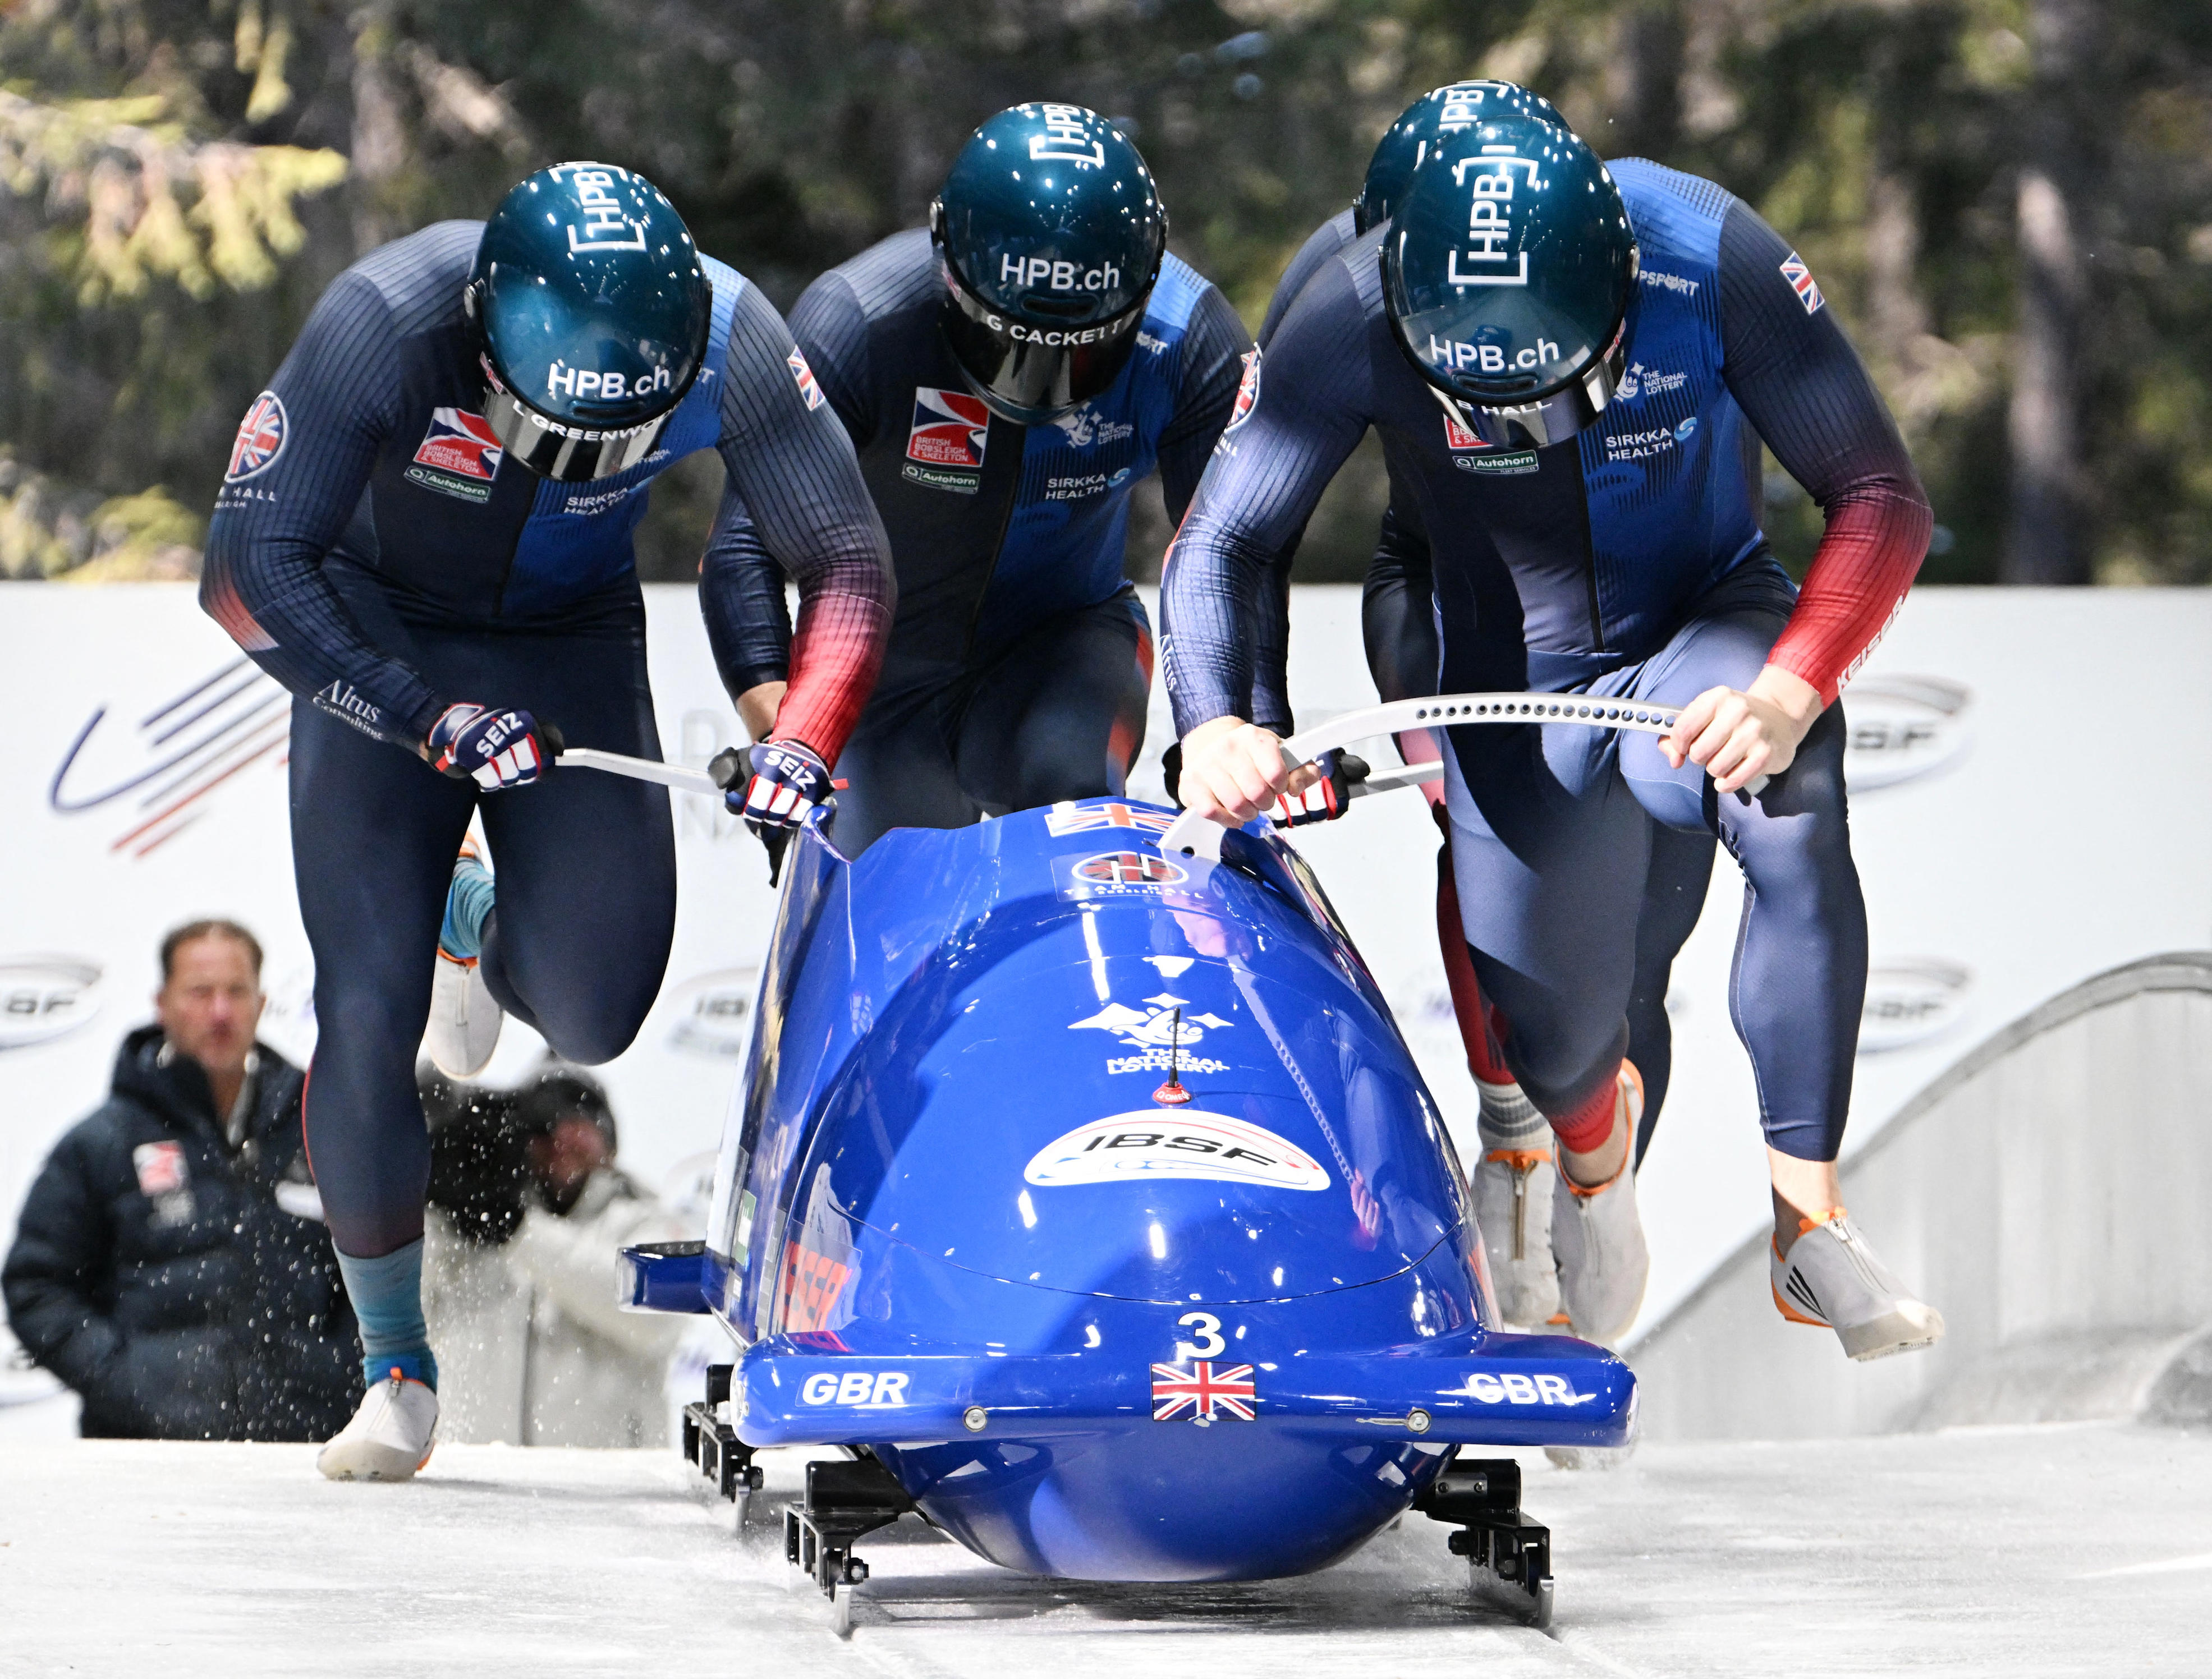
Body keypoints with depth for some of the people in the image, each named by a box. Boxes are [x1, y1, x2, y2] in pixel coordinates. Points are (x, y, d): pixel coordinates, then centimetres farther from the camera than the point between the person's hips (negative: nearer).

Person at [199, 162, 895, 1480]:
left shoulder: (730, 342, -26)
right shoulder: (388, 320, -32)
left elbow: (849, 564, -13)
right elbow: (248, 568, -26)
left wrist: (803, 747, -28)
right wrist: (431, 719, -32)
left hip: (574, 642, 2)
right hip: (378, 642, -2)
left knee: (593, 1014, -13)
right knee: (369, 1014, -13)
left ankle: (477, 919, 24)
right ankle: (396, 1368, 5)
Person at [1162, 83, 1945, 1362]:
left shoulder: (1713, 260, -26)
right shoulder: (1360, 317, -24)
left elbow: (1882, 501, -21)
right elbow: (1216, 548, -19)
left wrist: (1790, 693, -37)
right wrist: (1213, 725, -39)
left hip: (1708, 633, -1)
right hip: (1523, 682, 1)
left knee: (1790, 804, -34)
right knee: (1555, 1044, -4)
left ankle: (1810, 1219, -26)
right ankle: (1592, 1144, 38)